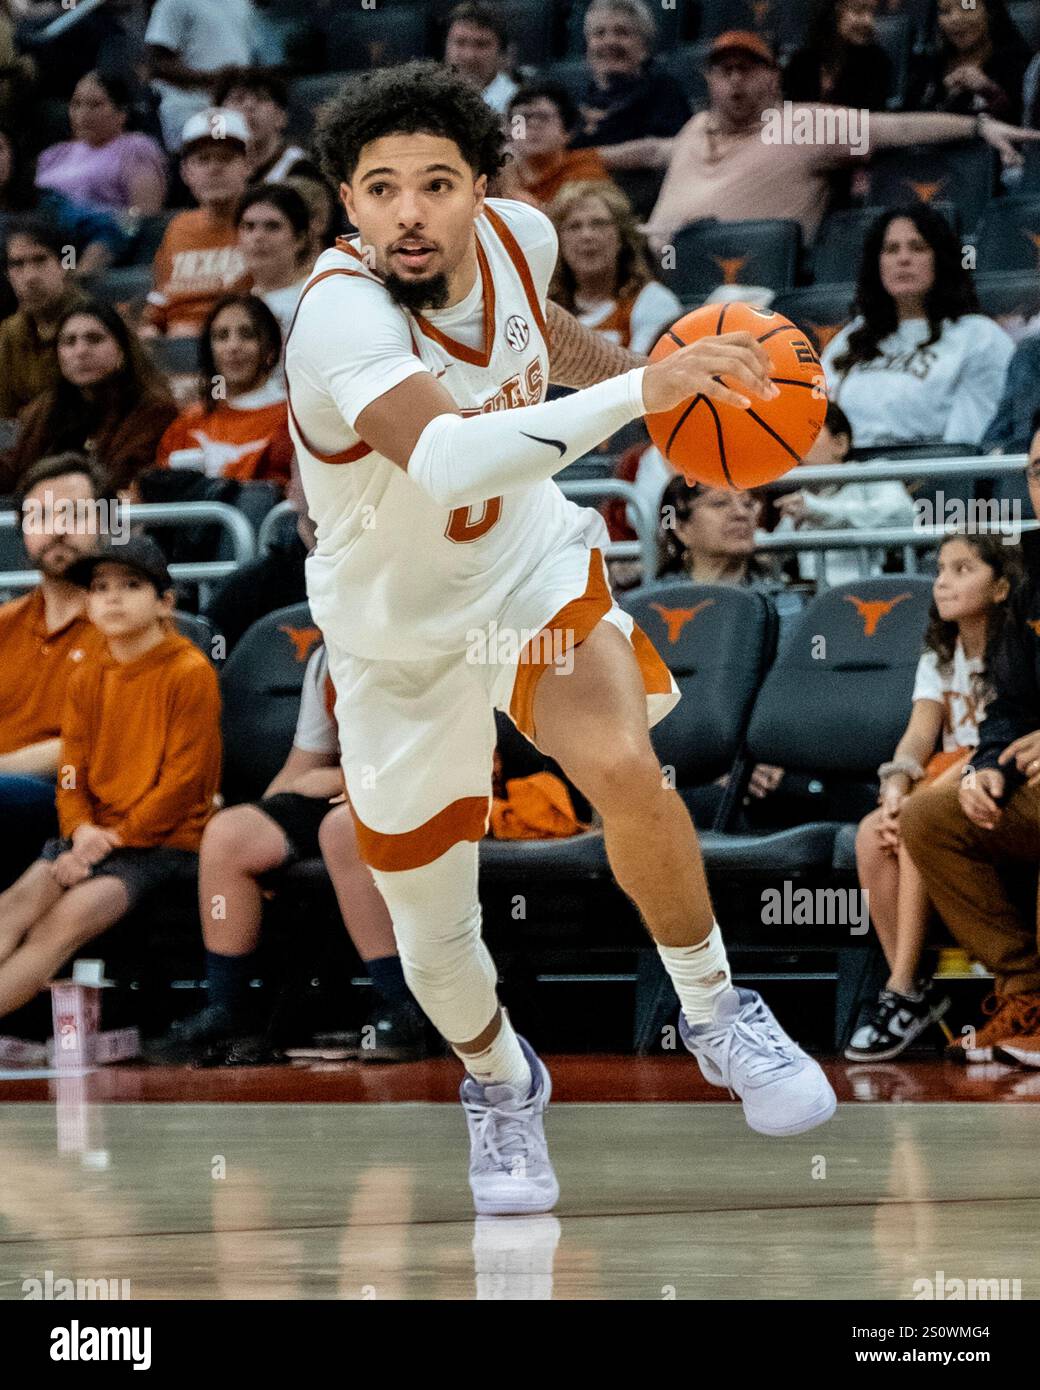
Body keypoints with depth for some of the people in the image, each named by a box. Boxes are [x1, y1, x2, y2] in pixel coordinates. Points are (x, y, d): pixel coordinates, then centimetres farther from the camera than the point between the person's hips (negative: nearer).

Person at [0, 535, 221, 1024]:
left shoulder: (190, 673, -6)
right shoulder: (87, 680, 15)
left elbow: (182, 782, -10)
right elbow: (72, 774, 12)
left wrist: (114, 838, -13)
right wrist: (82, 831, -10)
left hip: (162, 840, -6)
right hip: (91, 836, 6)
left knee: (72, 916, -30)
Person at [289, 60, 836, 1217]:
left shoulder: (515, 235, -15)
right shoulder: (342, 312, -35)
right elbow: (445, 460, -55)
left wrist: (639, 372, 10)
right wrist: (637, 391, -59)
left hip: (532, 568, 2)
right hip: (399, 640, -2)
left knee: (622, 765, -29)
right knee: (433, 940, 8)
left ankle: (712, 1011, -4)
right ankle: (500, 1086, 43)